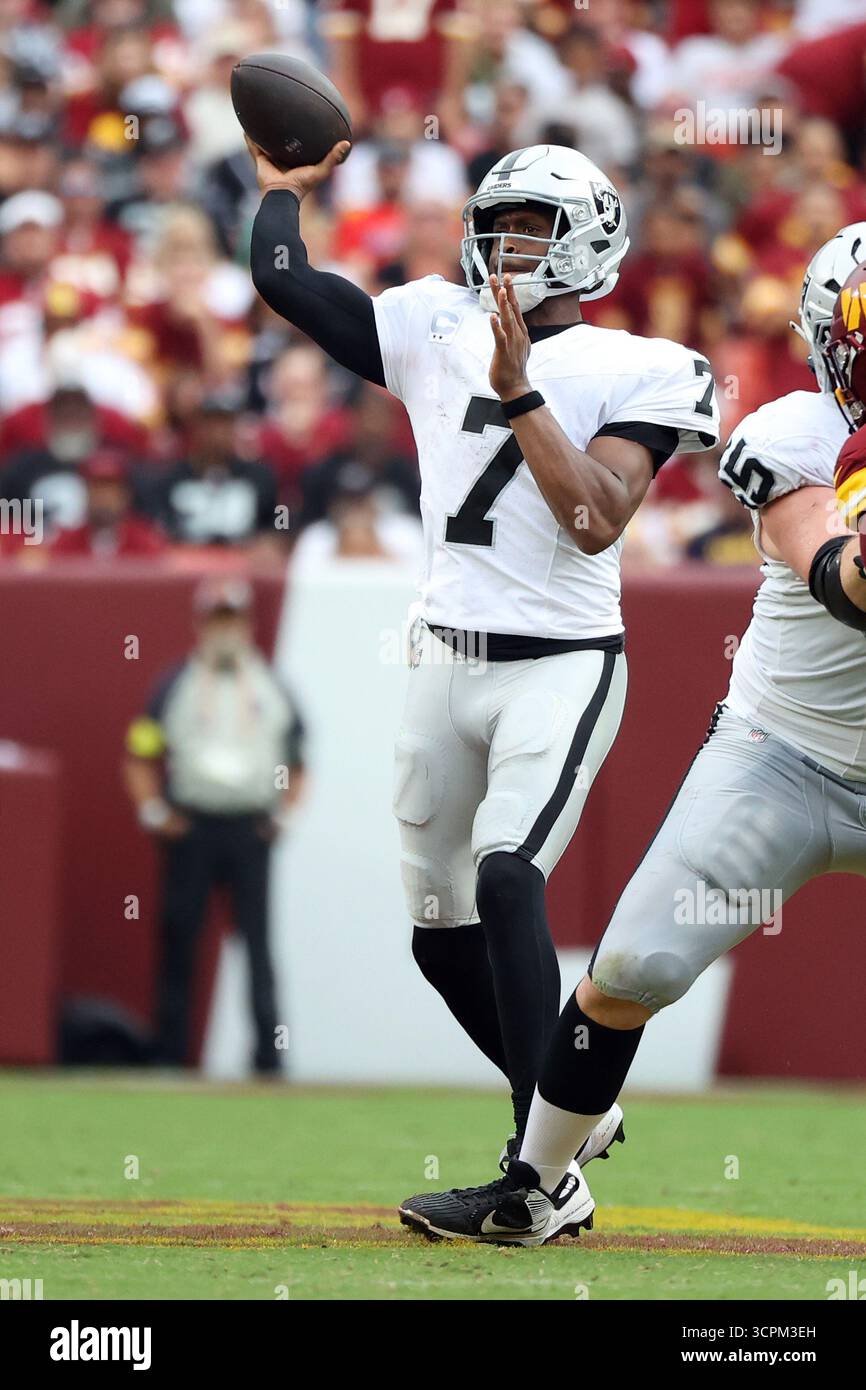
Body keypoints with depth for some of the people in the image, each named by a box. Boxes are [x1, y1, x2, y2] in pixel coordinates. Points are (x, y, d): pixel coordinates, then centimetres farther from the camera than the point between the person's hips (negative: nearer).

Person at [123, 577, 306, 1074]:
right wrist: (154, 810, -3)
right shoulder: (175, 688, 8)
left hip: (251, 828, 0)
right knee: (179, 937, 0)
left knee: (258, 936, -5)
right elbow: (140, 758, 9)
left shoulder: (272, 690, 12)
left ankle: (269, 1052, -6)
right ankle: (170, 1054, 4)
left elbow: (297, 766, 17)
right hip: (190, 825, 0)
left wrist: (283, 812, 2)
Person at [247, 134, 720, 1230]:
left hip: (561, 669, -6)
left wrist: (518, 391, -19)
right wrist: (284, 189, 16)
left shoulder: (635, 372, -5)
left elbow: (595, 520, -17)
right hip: (446, 660, 6)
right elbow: (282, 280, 3)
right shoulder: (437, 330, 7)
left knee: (506, 876, -25)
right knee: (440, 923, 9)